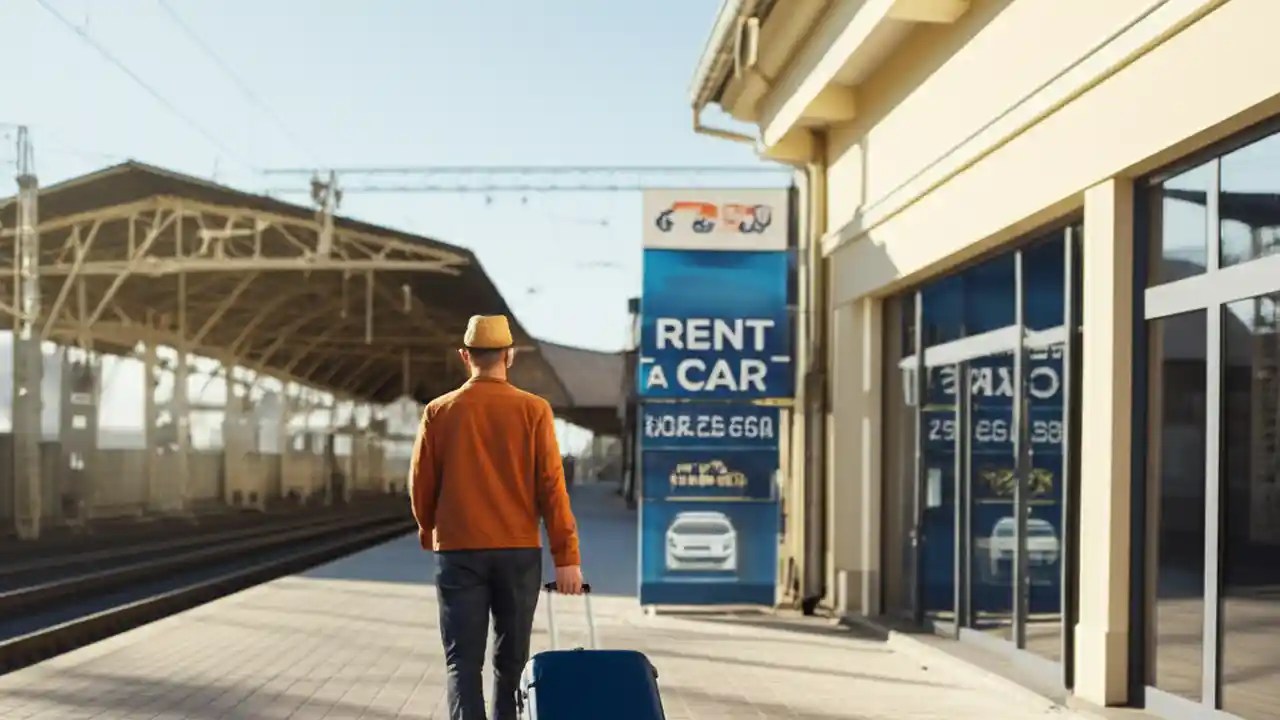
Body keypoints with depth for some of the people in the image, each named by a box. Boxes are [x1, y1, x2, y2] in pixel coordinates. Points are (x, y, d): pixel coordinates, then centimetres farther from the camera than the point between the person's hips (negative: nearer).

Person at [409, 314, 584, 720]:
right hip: (519, 552, 0)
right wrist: (566, 556, -5)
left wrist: (429, 533, 24)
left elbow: (421, 484, 4)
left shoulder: (439, 412, -1)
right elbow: (551, 487, -7)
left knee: (463, 661, 1)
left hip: (458, 552, 0)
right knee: (511, 659, 14)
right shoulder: (533, 410, -4)